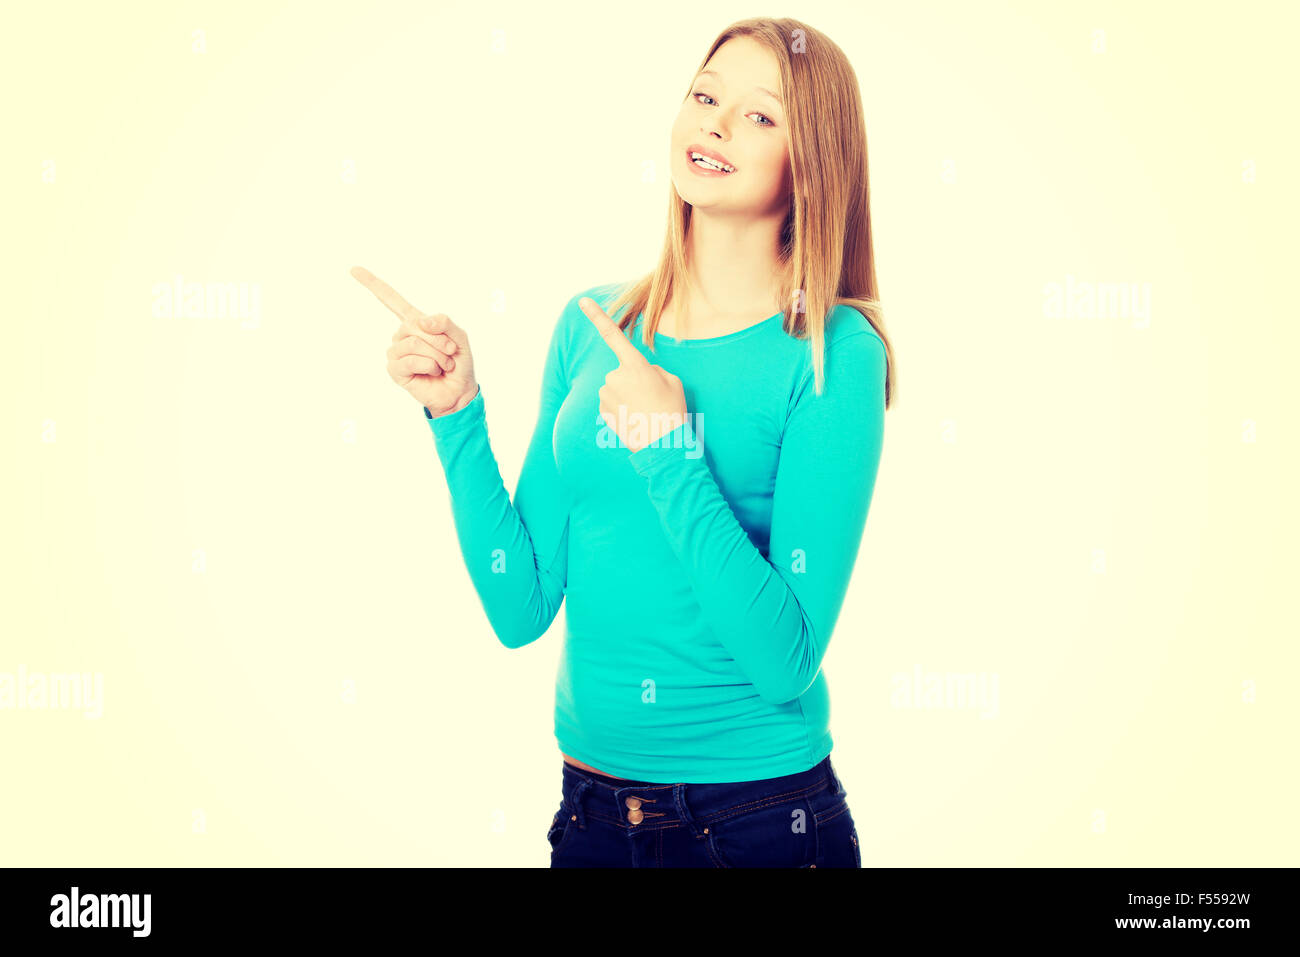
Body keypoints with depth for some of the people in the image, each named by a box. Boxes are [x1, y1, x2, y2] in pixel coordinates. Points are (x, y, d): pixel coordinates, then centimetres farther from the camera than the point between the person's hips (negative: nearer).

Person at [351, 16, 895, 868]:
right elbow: (522, 608, 0)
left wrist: (668, 451, -23)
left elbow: (786, 661, -18)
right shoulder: (592, 325, 1)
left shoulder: (833, 352, -12)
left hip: (762, 819, -4)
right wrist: (457, 413, -7)